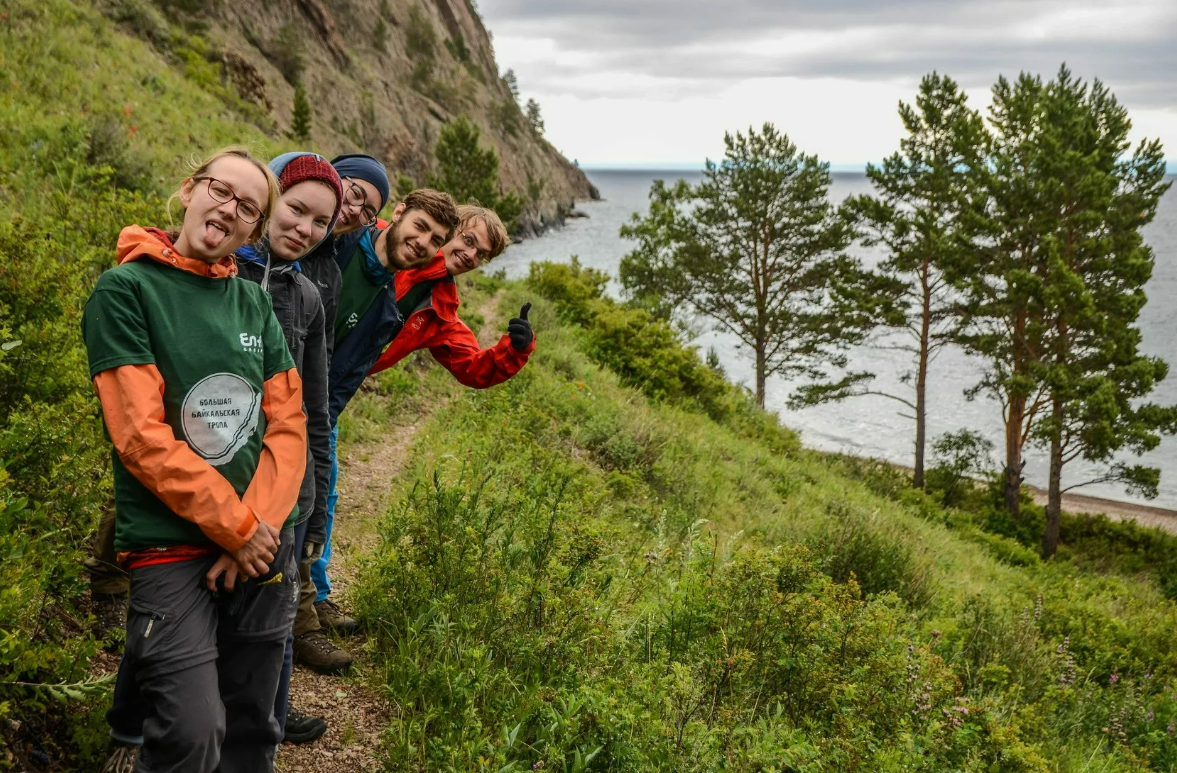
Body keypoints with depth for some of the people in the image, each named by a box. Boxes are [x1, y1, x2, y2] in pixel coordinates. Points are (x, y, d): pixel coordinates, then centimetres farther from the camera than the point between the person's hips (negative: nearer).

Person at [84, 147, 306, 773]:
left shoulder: (255, 302, 10)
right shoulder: (126, 290, -5)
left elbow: (288, 424, 6)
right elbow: (141, 437, -13)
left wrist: (261, 525, -9)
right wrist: (238, 527, -12)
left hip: (262, 541, 5)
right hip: (172, 548, -5)